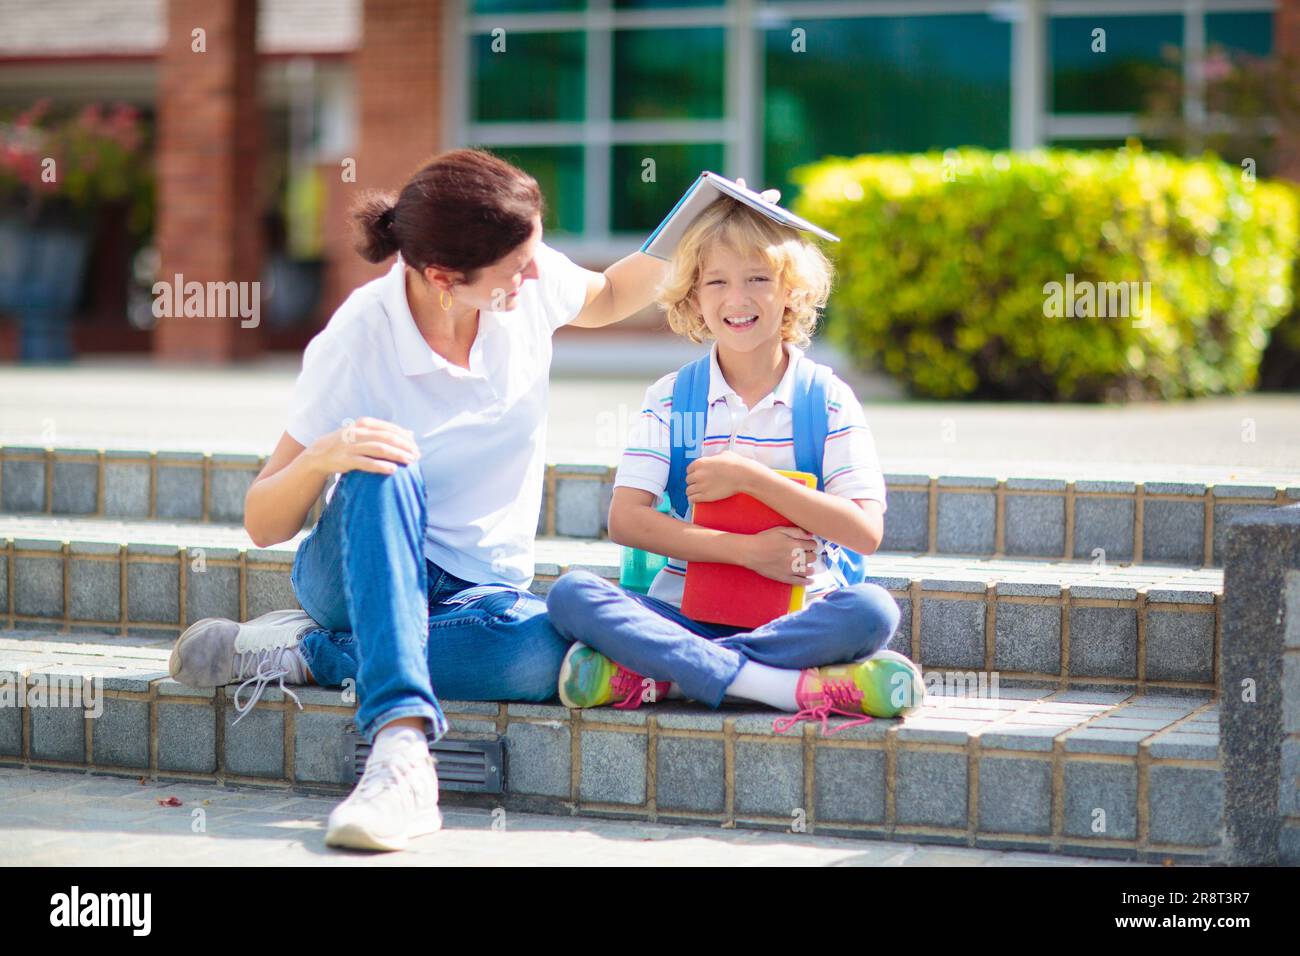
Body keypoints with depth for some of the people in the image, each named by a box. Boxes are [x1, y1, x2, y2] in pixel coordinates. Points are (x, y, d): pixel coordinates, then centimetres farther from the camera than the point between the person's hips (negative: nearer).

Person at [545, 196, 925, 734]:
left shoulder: (827, 399, 2)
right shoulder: (670, 399, 5)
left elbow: (866, 532, -8)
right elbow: (625, 519, -6)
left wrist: (749, 477, -14)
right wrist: (744, 549, -16)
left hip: (795, 616, -1)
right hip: (686, 611, 1)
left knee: (871, 610, -33)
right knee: (571, 595, -26)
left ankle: (655, 676, -29)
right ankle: (793, 686, -34)